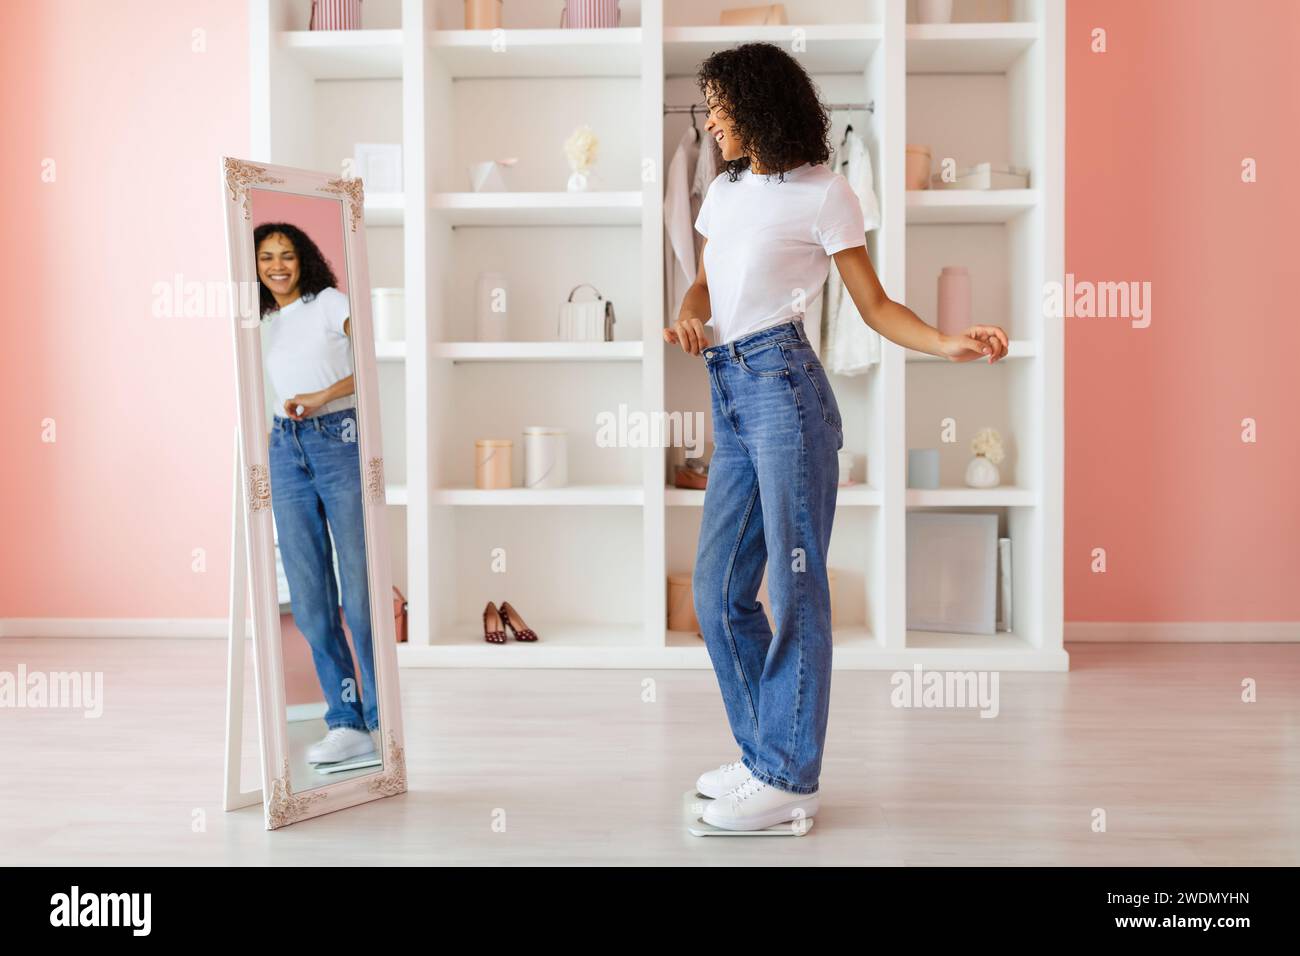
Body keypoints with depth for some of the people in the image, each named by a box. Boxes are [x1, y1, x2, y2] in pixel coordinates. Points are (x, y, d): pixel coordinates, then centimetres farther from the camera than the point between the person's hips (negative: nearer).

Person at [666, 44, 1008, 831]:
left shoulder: (822, 192, 2)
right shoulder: (724, 191, 21)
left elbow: (875, 304, 1)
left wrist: (949, 344, -16)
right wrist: (687, 317, -2)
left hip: (782, 384, -7)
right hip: (729, 397, 7)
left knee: (795, 585, -4)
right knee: (719, 589, 7)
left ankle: (791, 776, 5)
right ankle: (765, 752, 21)